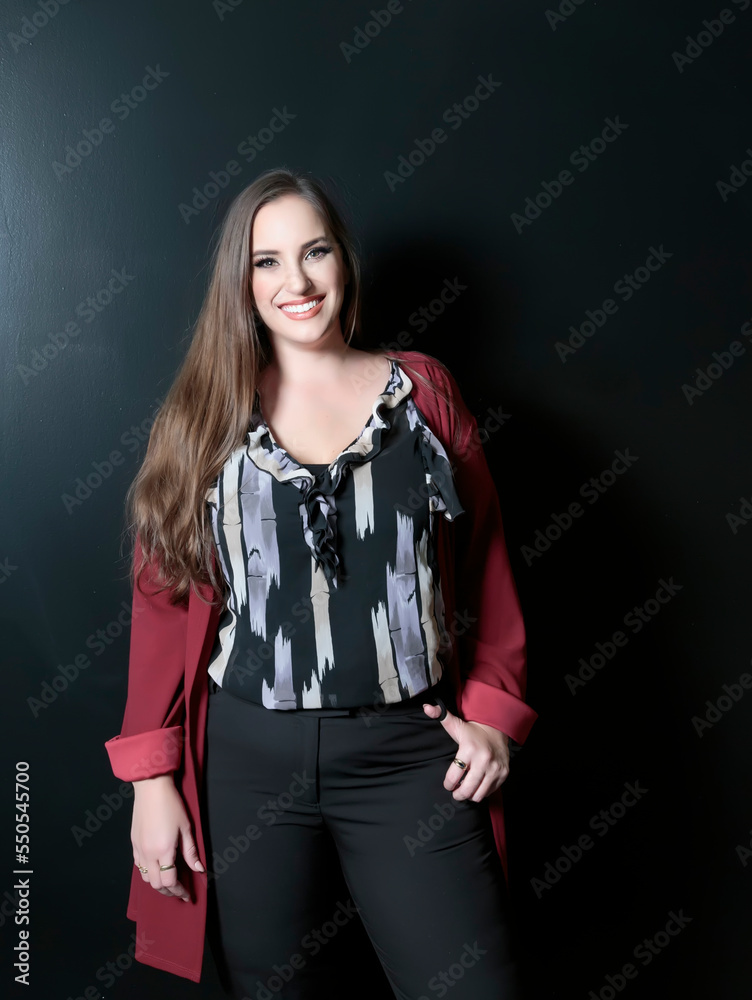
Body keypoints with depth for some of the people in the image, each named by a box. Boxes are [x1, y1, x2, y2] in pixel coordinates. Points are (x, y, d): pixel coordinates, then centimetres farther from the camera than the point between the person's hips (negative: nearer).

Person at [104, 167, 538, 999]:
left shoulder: (422, 391, 4)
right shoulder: (205, 415, 3)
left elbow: (484, 557, 6)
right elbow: (164, 597, 2)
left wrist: (495, 709, -2)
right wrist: (152, 773, -1)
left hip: (407, 750, 0)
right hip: (248, 755, 1)